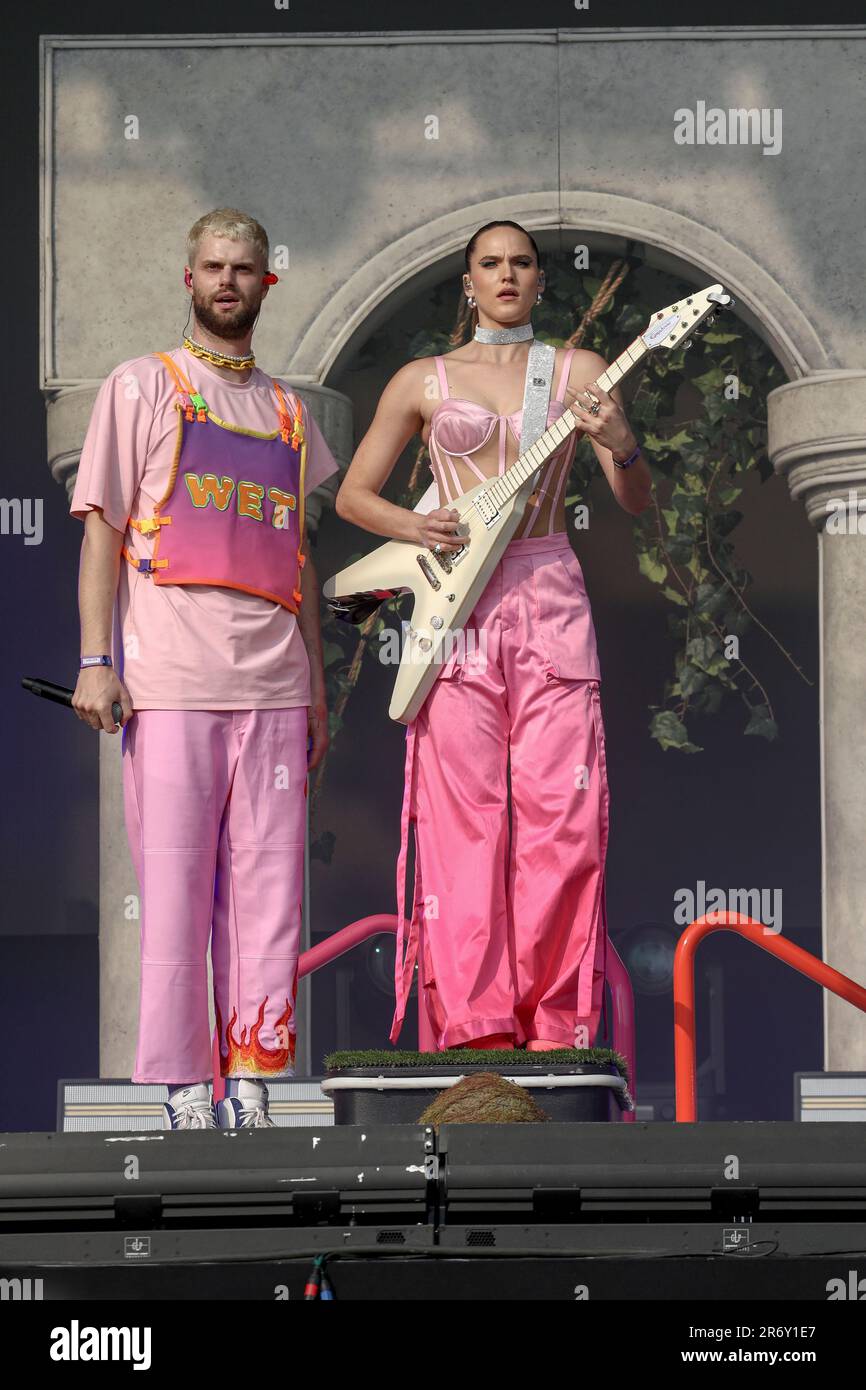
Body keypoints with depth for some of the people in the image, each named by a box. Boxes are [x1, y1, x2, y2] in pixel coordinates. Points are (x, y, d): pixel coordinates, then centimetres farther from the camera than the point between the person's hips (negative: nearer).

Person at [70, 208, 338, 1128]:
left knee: (267, 883, 0)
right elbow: (101, 527, 2)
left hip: (271, 681, 4)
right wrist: (95, 660, -8)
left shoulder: (286, 411, 21)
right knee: (174, 881, -6)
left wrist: (316, 680, 16)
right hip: (171, 676, -4)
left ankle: (250, 1079, 4)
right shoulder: (141, 387, 8)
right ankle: (182, 1087, -2)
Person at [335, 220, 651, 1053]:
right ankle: (475, 1025, -5)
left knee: (562, 811, -6)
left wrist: (621, 444, -16)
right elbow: (352, 494, 12)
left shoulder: (577, 373, 11)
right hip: (457, 606, -1)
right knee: (464, 814, -6)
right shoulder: (422, 382, 10)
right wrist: (413, 527, -8)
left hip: (550, 601, 1)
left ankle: (555, 1027, 0)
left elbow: (637, 502, 5)